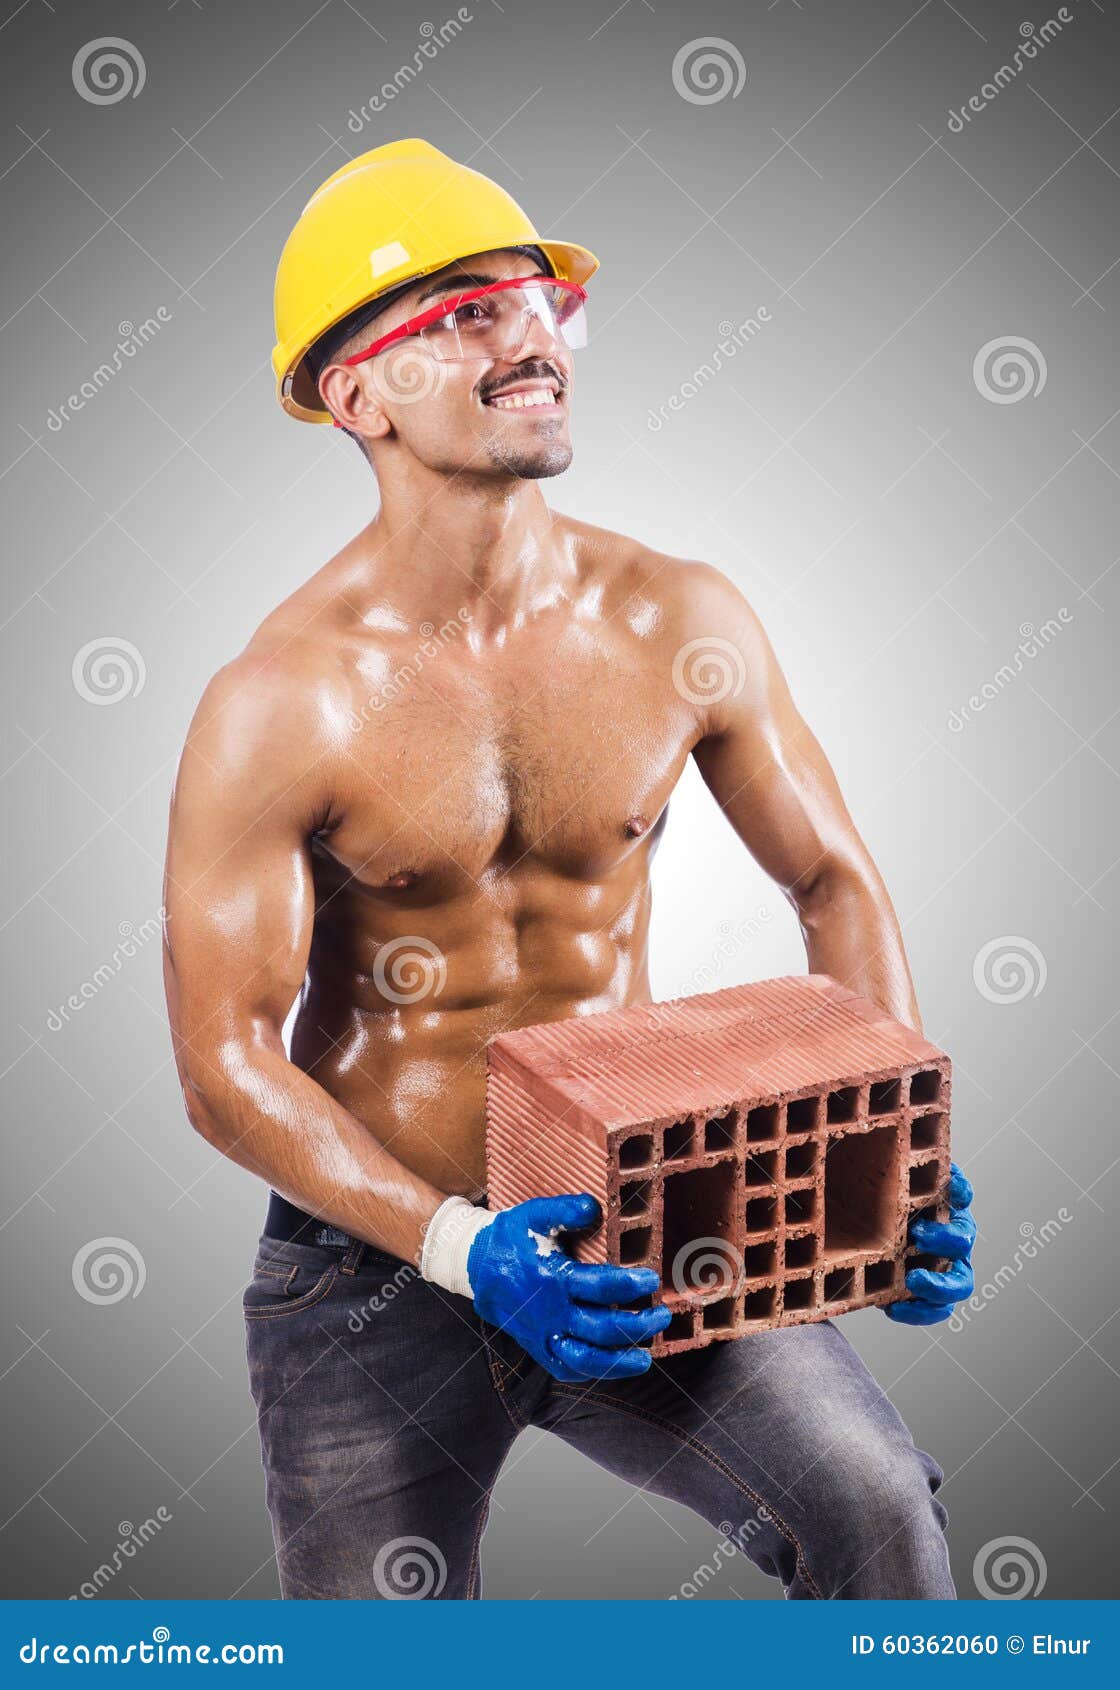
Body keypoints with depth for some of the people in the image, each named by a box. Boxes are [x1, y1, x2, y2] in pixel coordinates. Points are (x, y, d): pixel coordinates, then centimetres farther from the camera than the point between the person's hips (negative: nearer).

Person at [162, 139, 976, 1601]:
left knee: (874, 1506, -21)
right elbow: (225, 1060, -14)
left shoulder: (680, 625, -4)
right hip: (374, 1259, -1)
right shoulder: (279, 708, -14)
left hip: (630, 1223, 2)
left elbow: (834, 881, 6)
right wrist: (462, 1247, -25)